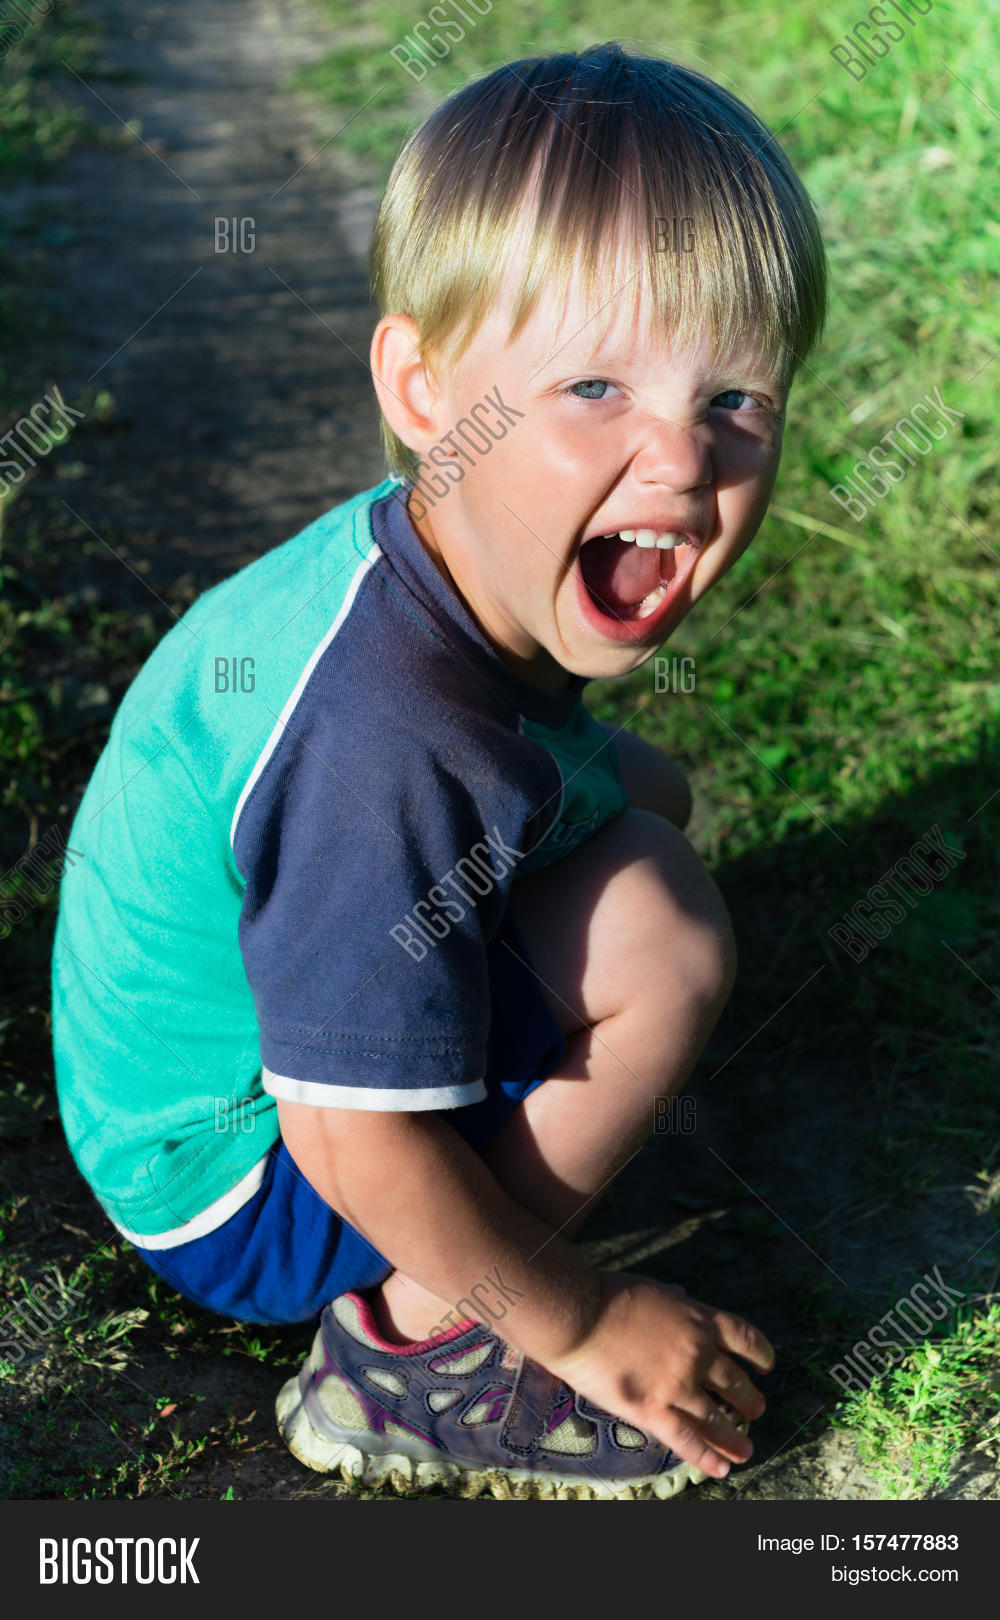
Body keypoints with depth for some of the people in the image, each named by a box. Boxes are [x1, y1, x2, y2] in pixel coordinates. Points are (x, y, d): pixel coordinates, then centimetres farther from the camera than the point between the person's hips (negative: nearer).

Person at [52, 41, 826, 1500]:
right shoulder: (389, 745, -38)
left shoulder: (453, 558, -10)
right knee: (659, 929, -24)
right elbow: (352, 1145, -30)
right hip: (232, 1194, -9)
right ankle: (421, 1355, -7)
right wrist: (574, 1321, -17)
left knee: (642, 793, 10)